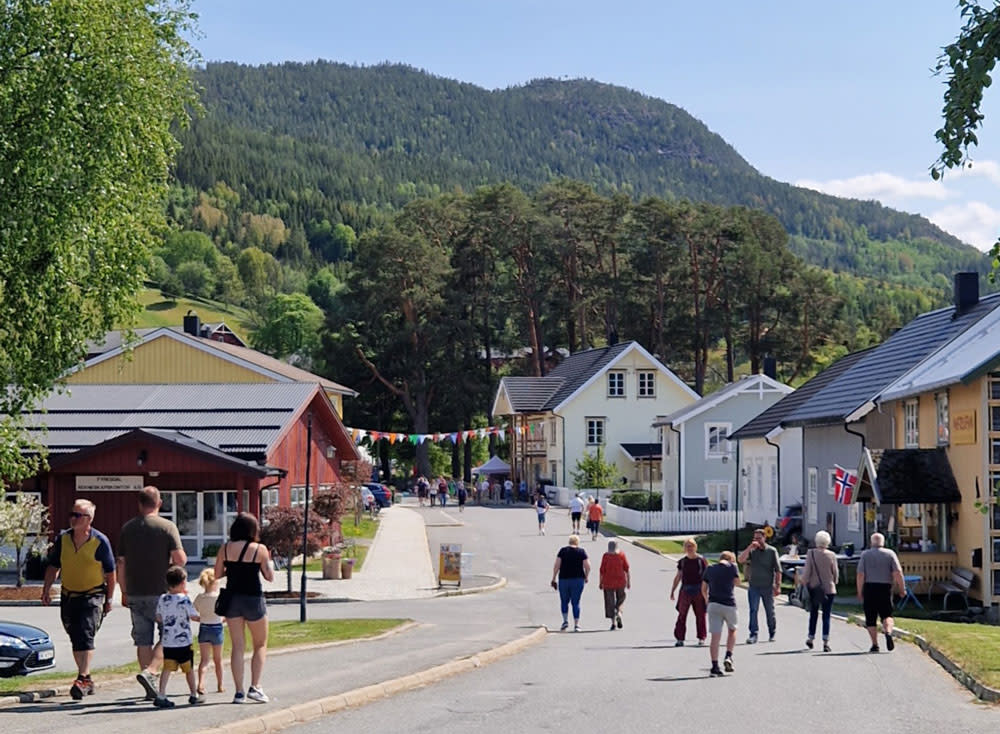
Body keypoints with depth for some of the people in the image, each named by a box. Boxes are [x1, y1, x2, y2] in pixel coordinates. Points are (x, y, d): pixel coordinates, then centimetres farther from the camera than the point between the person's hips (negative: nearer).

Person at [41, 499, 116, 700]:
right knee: (75, 639, 11)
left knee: (85, 636, -19)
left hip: (93, 595, -5)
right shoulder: (62, 539, 1)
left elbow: (110, 572, -2)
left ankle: (83, 678, -23)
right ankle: (86, 679, 24)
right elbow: (53, 566, 11)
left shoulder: (100, 541, -10)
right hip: (68, 596, 5)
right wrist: (47, 589, 1)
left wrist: (109, 599, -1)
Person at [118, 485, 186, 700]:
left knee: (143, 640, 8)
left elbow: (121, 564, 8)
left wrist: (124, 592, 16)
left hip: (135, 593, 4)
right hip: (160, 592, -4)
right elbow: (180, 559, -13)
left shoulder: (127, 528, 7)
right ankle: (149, 672, -16)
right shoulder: (167, 527, -6)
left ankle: (150, 689, 9)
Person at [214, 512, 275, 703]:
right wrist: (269, 562, 14)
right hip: (253, 599, -3)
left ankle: (239, 692, 4)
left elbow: (217, 574, 4)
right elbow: (270, 577, -4)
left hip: (232, 599, 3)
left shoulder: (225, 549, 0)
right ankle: (254, 687, 0)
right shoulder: (259, 549, -8)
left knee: (237, 646, 7)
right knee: (260, 645, 12)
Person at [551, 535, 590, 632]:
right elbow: (587, 567, -3)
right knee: (576, 602, 5)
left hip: (564, 579, 0)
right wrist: (586, 577, 14)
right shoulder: (581, 552, 1)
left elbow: (556, 566, -4)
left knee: (564, 601, 16)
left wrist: (553, 579, 2)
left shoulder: (563, 550, 1)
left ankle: (565, 621, 3)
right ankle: (576, 625, 2)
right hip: (578, 579, 0)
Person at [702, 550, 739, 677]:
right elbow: (736, 582, 12)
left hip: (713, 605, 2)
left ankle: (715, 666, -6)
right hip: (729, 604, -2)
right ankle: (728, 656, 6)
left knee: (715, 636, 0)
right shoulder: (732, 567, -1)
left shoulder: (709, 569, 9)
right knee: (732, 630, 22)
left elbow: (703, 589, 14)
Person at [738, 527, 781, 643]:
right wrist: (750, 547, -18)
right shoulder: (751, 551, 3)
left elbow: (778, 570, -1)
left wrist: (778, 586, -7)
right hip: (753, 587, 1)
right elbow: (741, 560, -13)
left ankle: (772, 634, 26)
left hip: (768, 587, -1)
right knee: (753, 610, -9)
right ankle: (753, 635, -10)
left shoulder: (772, 551, -1)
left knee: (770, 612, 10)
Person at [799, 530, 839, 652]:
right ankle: (826, 642, -4)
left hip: (814, 588, 1)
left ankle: (811, 638, 23)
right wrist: (834, 583, 18)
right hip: (829, 589, -1)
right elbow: (836, 573, 1)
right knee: (826, 615, 3)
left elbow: (807, 572, -7)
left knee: (813, 614, 17)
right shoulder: (831, 555, -6)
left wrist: (804, 582, 9)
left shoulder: (810, 554, -8)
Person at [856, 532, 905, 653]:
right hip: (885, 588, 0)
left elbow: (860, 575, -4)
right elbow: (897, 573, -5)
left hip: (869, 588, 0)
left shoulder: (865, 555, 3)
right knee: (887, 615, 9)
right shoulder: (890, 554, 3)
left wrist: (860, 592, 0)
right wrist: (902, 589, 1)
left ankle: (875, 644, 4)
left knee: (871, 619, 7)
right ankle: (888, 632, -20)